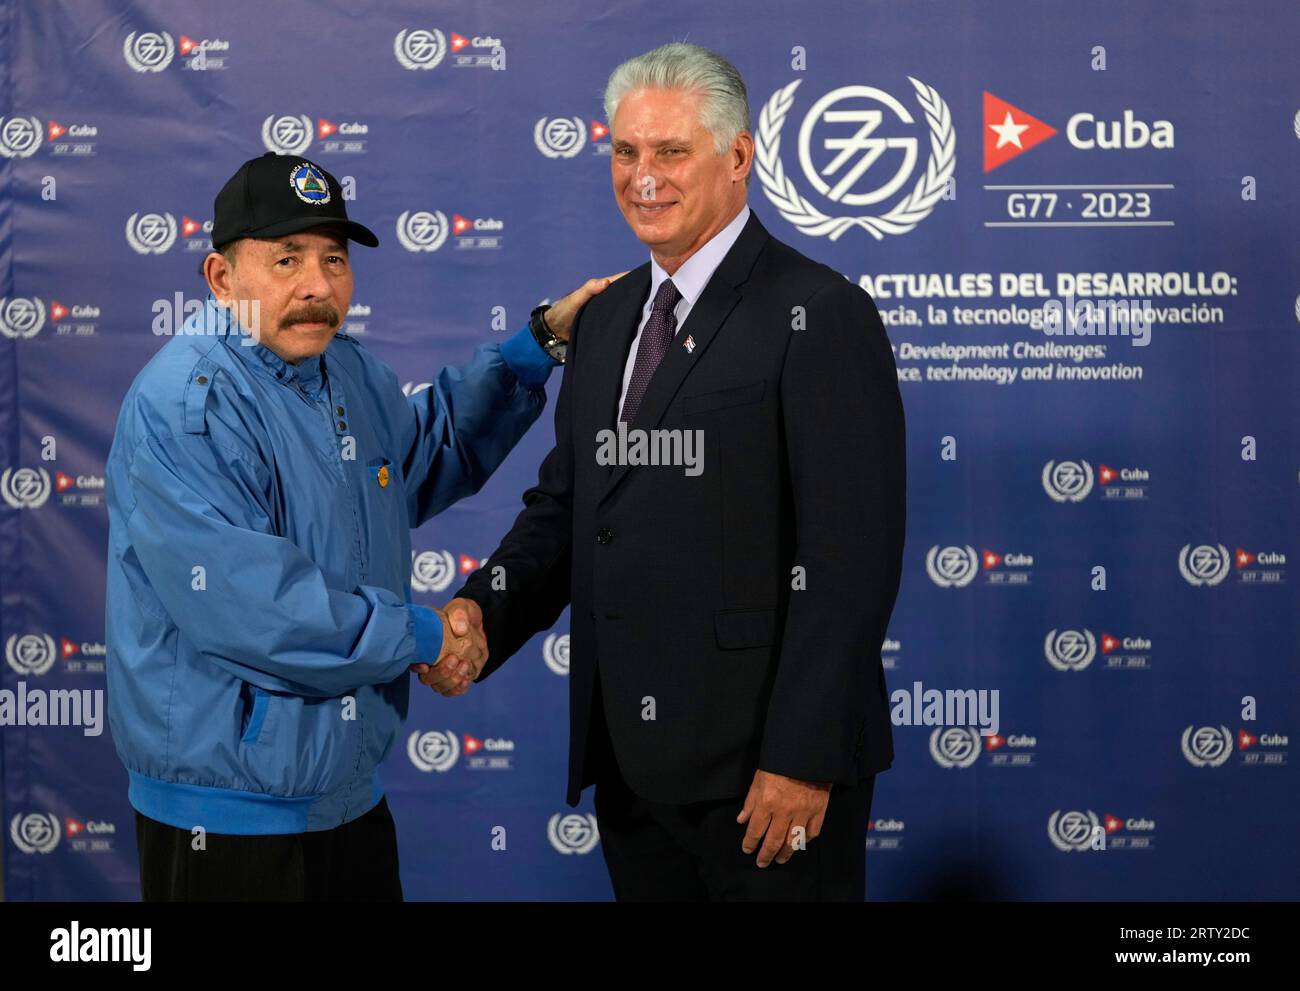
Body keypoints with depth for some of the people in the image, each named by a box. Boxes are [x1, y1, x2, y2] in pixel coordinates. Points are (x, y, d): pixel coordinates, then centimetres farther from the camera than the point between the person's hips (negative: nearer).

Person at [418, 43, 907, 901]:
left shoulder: (819, 316, -11)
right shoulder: (607, 317, 12)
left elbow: (851, 560, -15)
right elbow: (566, 503, 14)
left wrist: (803, 759, -18)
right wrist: (481, 609, -5)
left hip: (762, 768, -7)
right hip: (630, 763, 7)